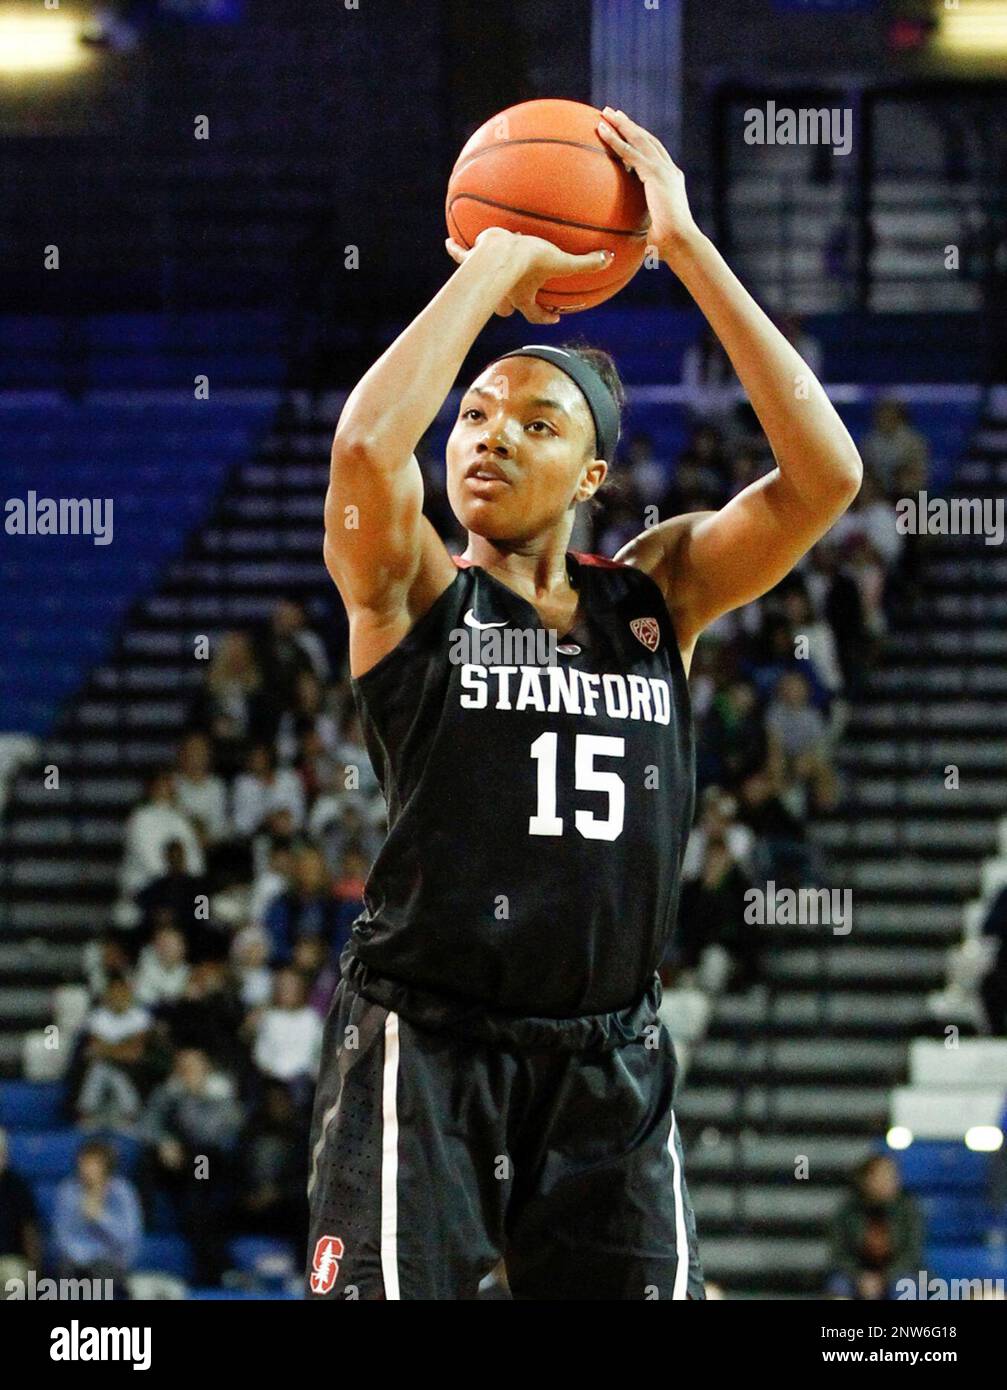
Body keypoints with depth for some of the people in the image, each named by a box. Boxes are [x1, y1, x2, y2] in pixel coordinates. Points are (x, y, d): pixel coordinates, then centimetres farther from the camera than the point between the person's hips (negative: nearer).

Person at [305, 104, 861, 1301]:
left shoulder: (656, 594, 8)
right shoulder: (412, 594, 0)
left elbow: (824, 473, -5)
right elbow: (365, 448, -22)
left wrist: (684, 245, -7)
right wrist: (494, 266, -10)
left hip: (609, 1056, 3)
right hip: (424, 1043, -3)